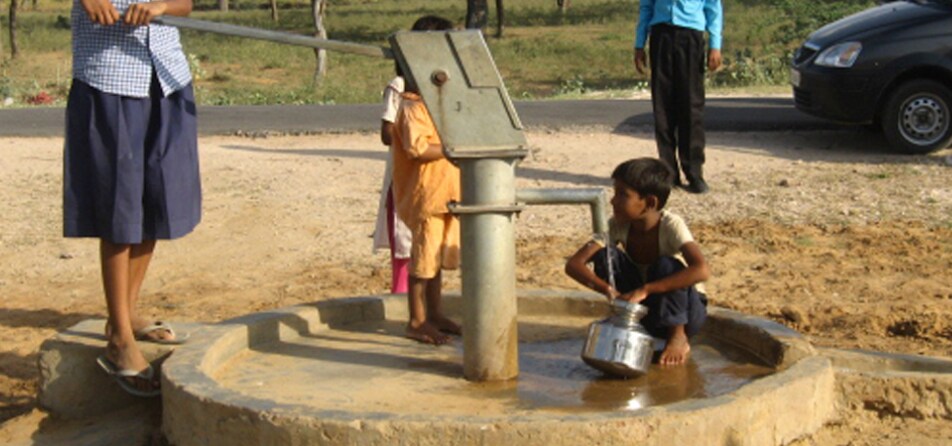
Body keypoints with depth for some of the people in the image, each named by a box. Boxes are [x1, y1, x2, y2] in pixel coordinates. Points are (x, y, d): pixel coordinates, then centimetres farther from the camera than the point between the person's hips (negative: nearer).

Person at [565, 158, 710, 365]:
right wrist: (607, 289, -36)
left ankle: (678, 337, -13)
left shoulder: (671, 225, -26)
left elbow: (701, 270, -42)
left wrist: (645, 290, -43)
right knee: (607, 255, -18)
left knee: (667, 265, -33)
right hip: (642, 308, 4)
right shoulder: (617, 226, -13)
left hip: (683, 309, -4)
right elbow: (573, 264, -19)